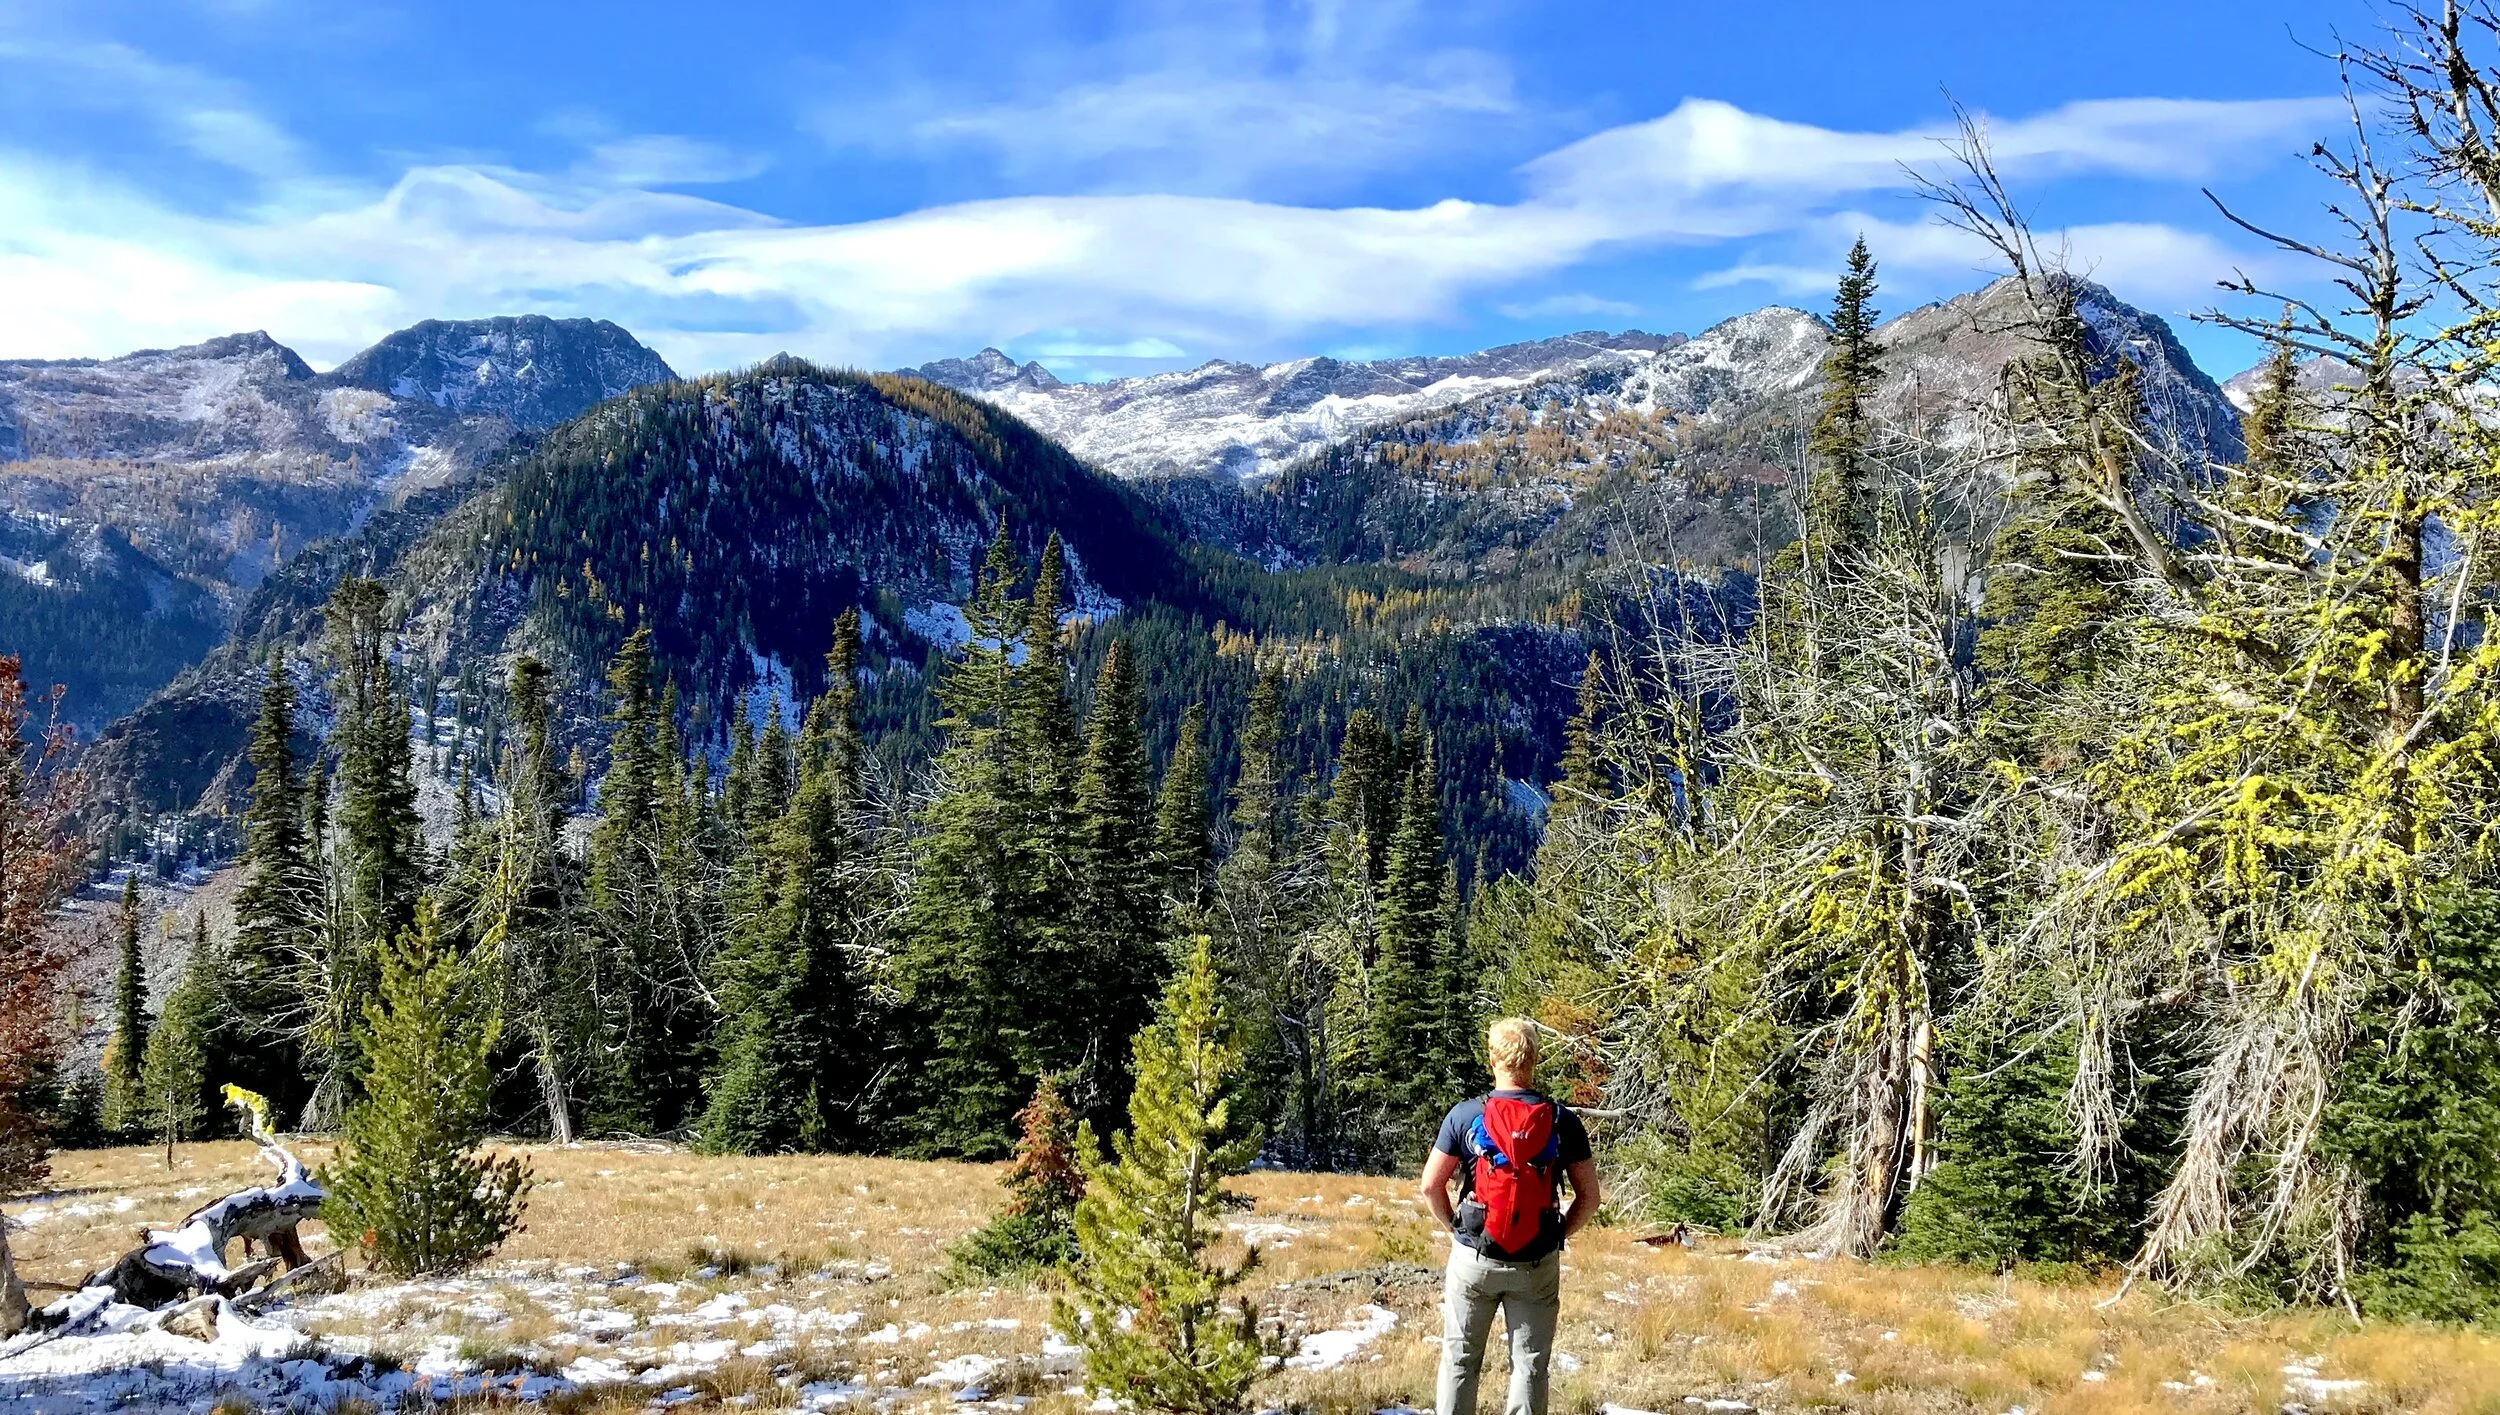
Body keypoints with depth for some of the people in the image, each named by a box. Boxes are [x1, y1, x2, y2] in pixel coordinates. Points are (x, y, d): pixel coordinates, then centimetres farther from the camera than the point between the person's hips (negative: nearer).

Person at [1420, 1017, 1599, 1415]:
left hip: (1473, 1258, 0)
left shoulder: (1465, 1115, -8)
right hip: (1538, 1264, 0)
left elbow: (1430, 1187, -6)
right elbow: (1589, 1197, -2)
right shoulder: (1562, 1121, -5)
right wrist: (1558, 1233, 10)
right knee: (1530, 1365, 9)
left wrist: (1455, 1228, 9)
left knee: (1459, 1360, 12)